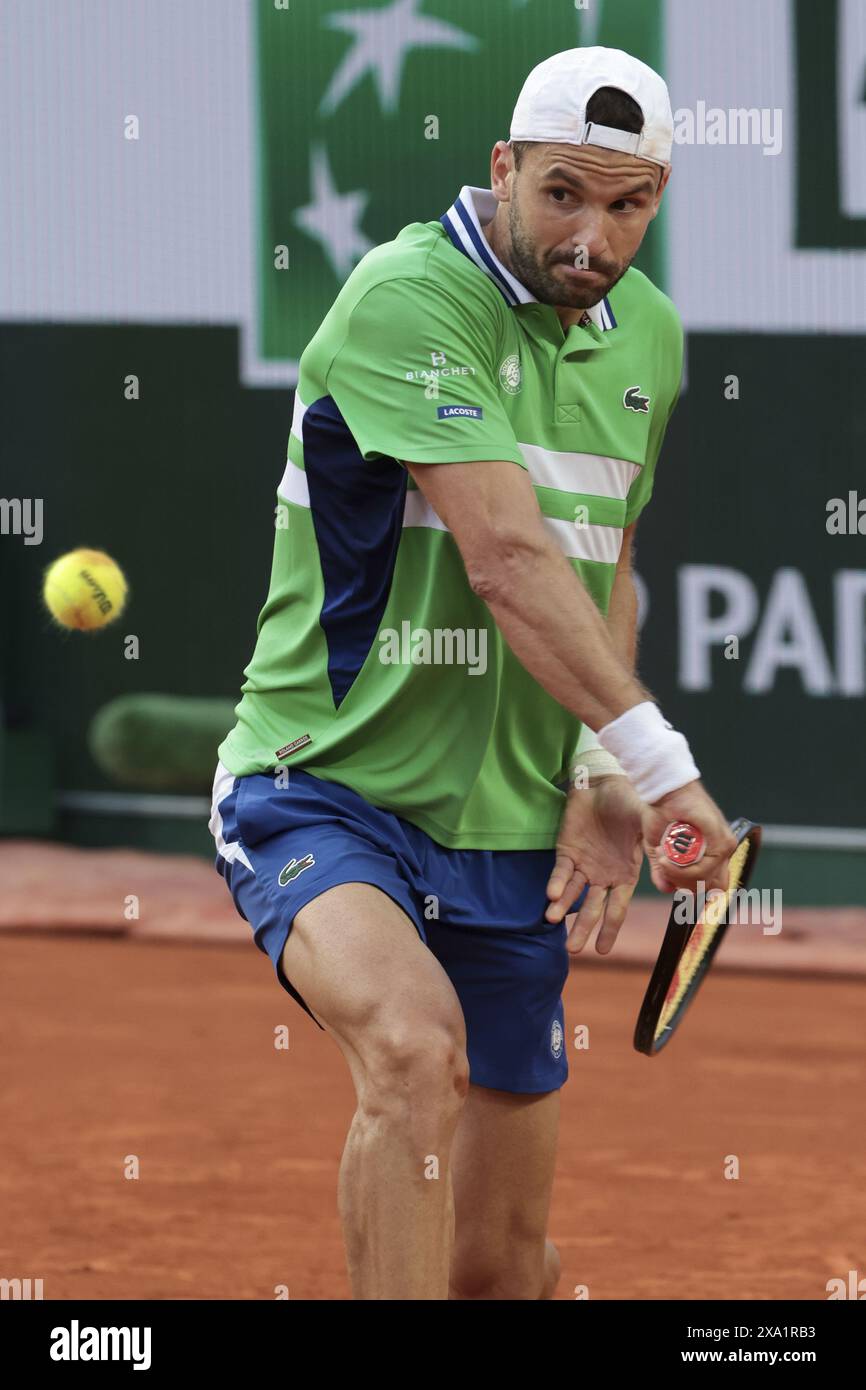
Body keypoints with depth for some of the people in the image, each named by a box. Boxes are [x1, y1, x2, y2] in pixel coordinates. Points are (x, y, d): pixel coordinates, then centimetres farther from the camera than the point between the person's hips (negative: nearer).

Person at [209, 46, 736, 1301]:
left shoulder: (648, 337, 9)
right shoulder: (408, 296, -16)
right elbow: (506, 555, -25)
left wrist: (603, 780, 5)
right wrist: (660, 758, -31)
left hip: (511, 842, 7)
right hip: (322, 794, -6)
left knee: (504, 1266, 7)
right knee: (413, 1043, -38)